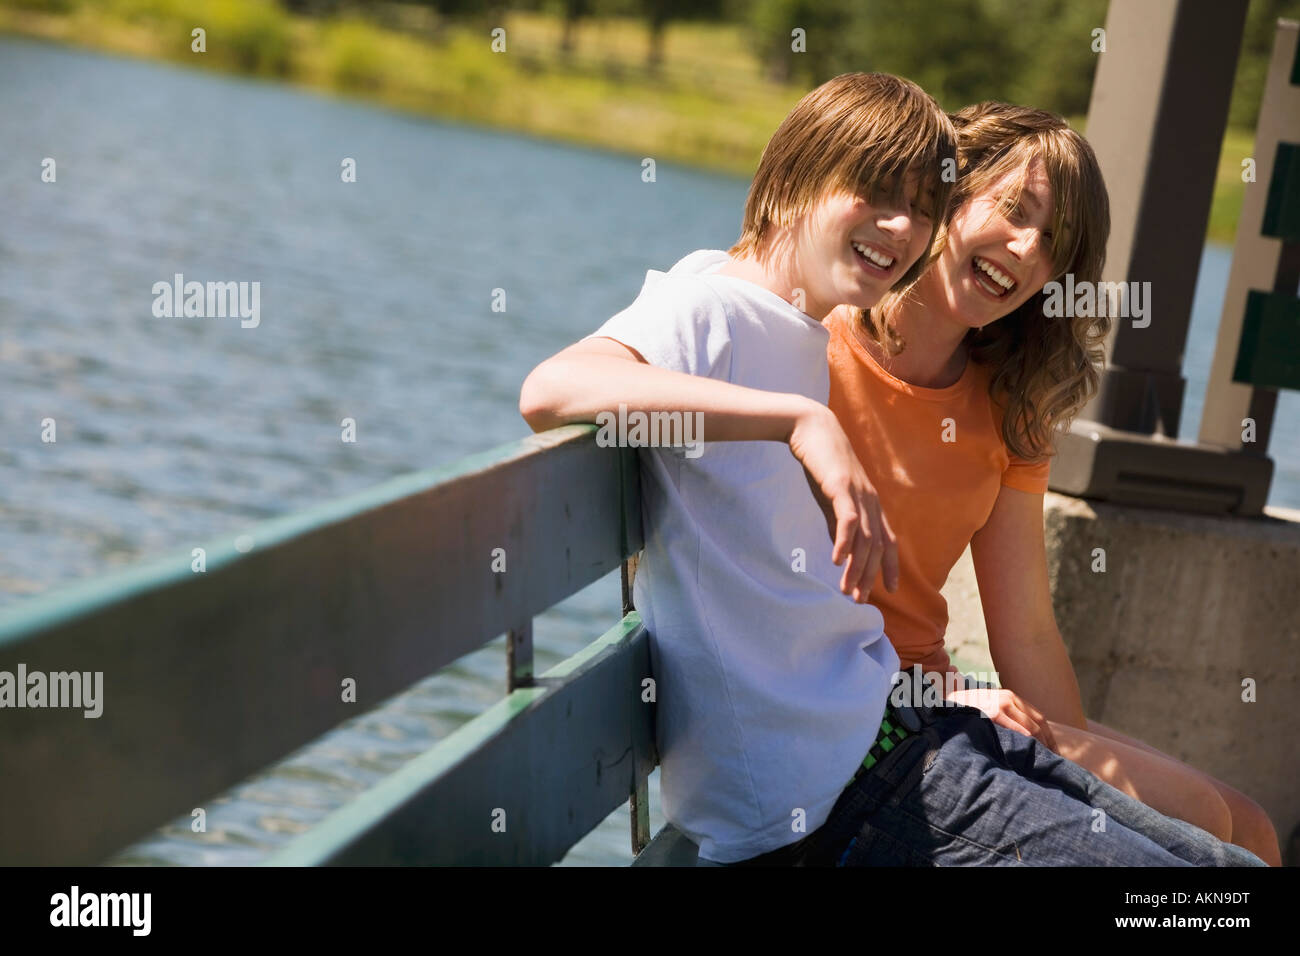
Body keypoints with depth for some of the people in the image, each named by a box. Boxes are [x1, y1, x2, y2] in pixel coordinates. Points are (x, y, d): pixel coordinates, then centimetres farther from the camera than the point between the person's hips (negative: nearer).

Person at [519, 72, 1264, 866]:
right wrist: (801, 417, -33)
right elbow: (551, 391, -33)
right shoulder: (709, 309, -12)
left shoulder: (812, 335, 16)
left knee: (1222, 853, 9)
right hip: (814, 797, -9)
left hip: (883, 723, 10)